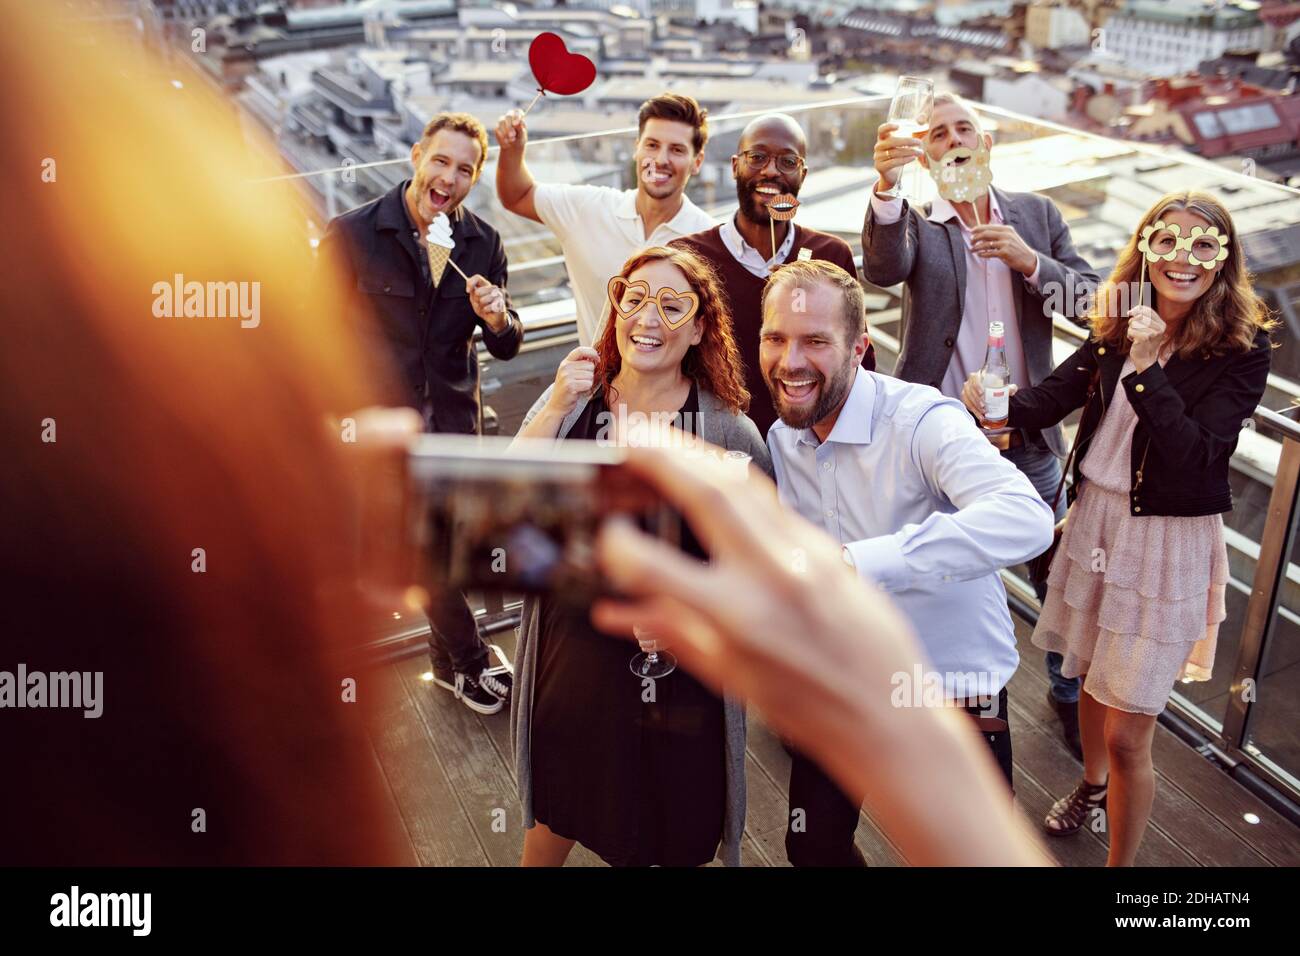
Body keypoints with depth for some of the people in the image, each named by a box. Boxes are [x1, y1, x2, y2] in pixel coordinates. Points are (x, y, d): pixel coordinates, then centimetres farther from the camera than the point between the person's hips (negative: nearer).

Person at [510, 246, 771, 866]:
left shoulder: (729, 433, -14)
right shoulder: (570, 400, -4)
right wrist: (555, 410, -23)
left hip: (678, 681, -2)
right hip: (572, 659, 3)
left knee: (676, 839, 19)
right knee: (557, 813, 26)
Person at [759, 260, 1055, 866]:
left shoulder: (921, 420, -25)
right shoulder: (780, 440, -3)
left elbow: (1027, 520, -44)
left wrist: (861, 561, -52)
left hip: (951, 692, -5)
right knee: (812, 848, 17)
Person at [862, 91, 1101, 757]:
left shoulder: (1037, 216, 5)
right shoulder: (914, 223, -4)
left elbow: (1092, 303, -1)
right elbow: (883, 269, -27)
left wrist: (1031, 262, -18)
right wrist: (887, 186, -43)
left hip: (1028, 439, 3)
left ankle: (1071, 694, 40)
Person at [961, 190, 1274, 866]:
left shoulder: (1242, 348, -13)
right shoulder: (1122, 325, 2)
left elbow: (1195, 456, -22)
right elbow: (1051, 396, -6)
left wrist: (1145, 364, -27)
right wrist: (993, 406, -26)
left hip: (1169, 542, -4)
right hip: (1095, 518, 5)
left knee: (1127, 734, 1)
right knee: (1093, 674, 23)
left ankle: (1121, 864, 24)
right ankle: (1093, 783, 52)